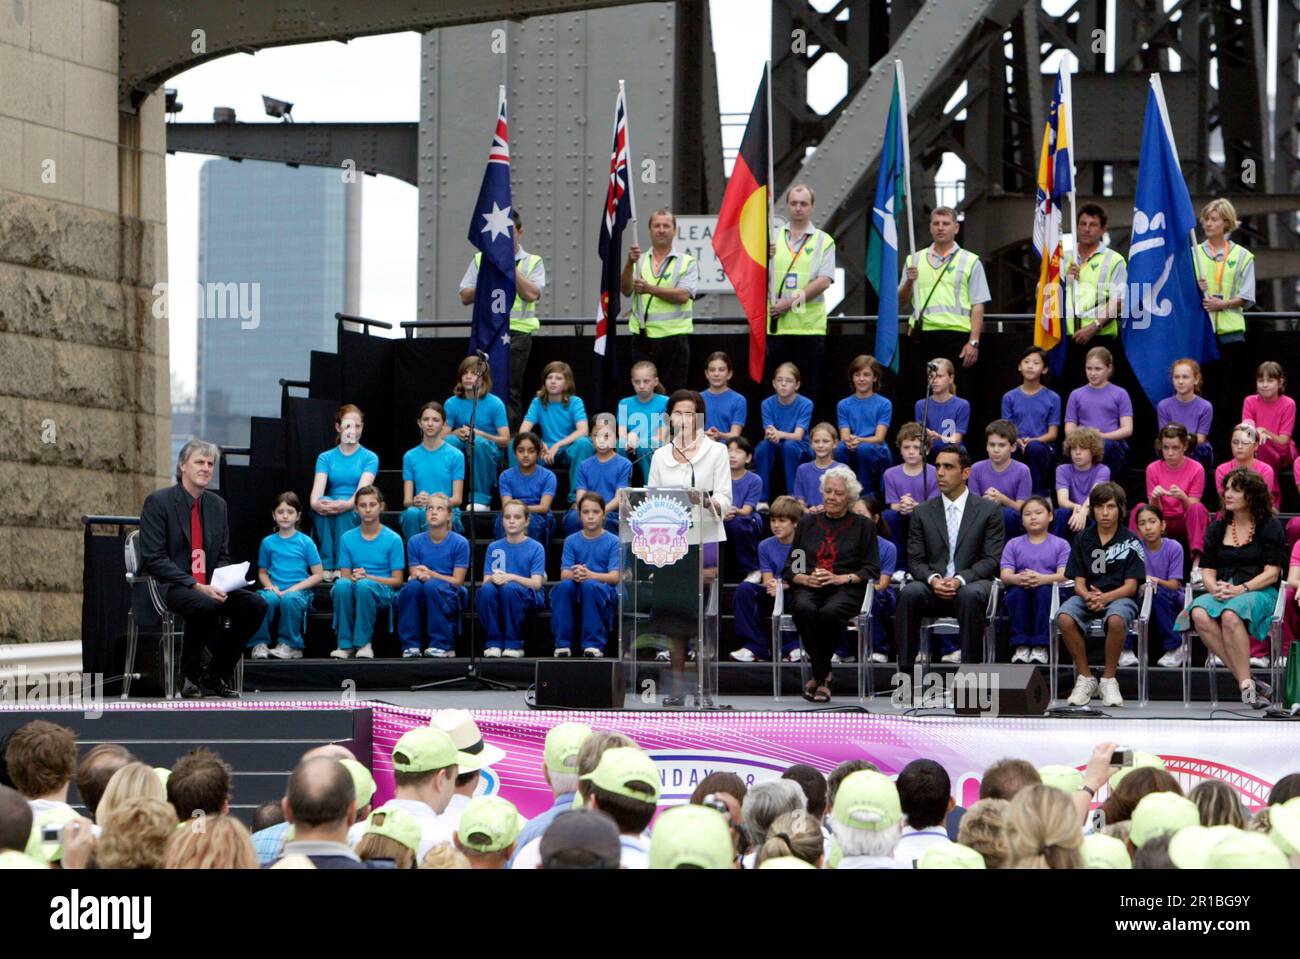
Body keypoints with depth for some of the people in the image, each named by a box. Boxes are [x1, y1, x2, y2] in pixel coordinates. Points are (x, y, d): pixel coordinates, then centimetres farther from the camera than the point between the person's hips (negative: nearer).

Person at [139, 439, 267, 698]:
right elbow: (154, 559, -12)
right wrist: (196, 586, -20)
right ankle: (190, 675, -13)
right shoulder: (158, 502, -5)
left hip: (208, 586, 6)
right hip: (170, 588, -6)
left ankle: (217, 675, -5)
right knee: (206, 605, -37)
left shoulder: (217, 505, 15)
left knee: (256, 604, -18)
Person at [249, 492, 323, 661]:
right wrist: (270, 586, -4)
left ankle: (289, 645, -22)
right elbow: (262, 572, 19)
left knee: (290, 599, -38)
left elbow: (318, 575, 2)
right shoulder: (268, 542, 12)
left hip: (299, 591, -2)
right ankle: (260, 643, -22)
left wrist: (293, 589, -9)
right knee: (264, 599, -34)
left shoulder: (305, 542, 4)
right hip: (274, 590, 2)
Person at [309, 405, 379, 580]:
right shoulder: (325, 458, 13)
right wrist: (316, 503, -30)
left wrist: (347, 504, -34)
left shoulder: (369, 458, 7)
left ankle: (342, 566, -33)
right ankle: (327, 566, -33)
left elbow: (363, 490, -13)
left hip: (357, 515, -1)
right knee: (324, 502, -32)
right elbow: (317, 490, -5)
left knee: (344, 510, -34)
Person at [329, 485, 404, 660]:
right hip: (353, 592, 2)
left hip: (383, 593, -2)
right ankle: (345, 644, -29)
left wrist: (368, 577, -14)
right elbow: (344, 575, 9)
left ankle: (363, 643, -25)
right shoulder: (347, 538, 10)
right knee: (342, 584, -34)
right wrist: (352, 578, -16)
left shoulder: (393, 539, 2)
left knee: (364, 585, -38)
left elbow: (397, 580, 0)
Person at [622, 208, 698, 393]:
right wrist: (629, 263, -20)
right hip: (643, 336, 3)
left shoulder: (687, 262, 4)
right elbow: (626, 291, -4)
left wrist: (650, 289, -20)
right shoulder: (639, 261, 12)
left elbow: (683, 295, -11)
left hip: (673, 336, -3)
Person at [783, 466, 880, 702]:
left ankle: (818, 677, -20)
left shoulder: (863, 526, 14)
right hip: (808, 588, 2)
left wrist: (841, 578, -11)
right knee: (805, 609, -35)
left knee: (830, 612, -37)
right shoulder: (808, 523, 21)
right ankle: (823, 676, -25)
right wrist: (806, 579, -6)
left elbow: (872, 569, 5)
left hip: (845, 589, -2)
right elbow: (789, 567, 16)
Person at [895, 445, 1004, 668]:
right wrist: (933, 579, -14)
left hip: (971, 584, -2)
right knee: (909, 594, -31)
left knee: (971, 595, -38)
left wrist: (960, 580, -16)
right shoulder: (923, 512, 14)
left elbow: (992, 559, 0)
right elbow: (915, 560, 9)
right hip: (933, 586, 2)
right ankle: (905, 670, -29)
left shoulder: (989, 510, 6)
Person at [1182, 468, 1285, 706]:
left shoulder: (1270, 526, 5)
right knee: (1200, 614, -32)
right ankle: (1246, 681, -31)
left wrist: (1241, 589, -17)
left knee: (1230, 615, -39)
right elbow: (1207, 570, 13)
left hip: (1260, 593, -4)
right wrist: (1215, 588, -10)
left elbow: (1271, 573, -3)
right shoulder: (1217, 528, 19)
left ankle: (1246, 684, -34)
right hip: (1222, 593, 4)